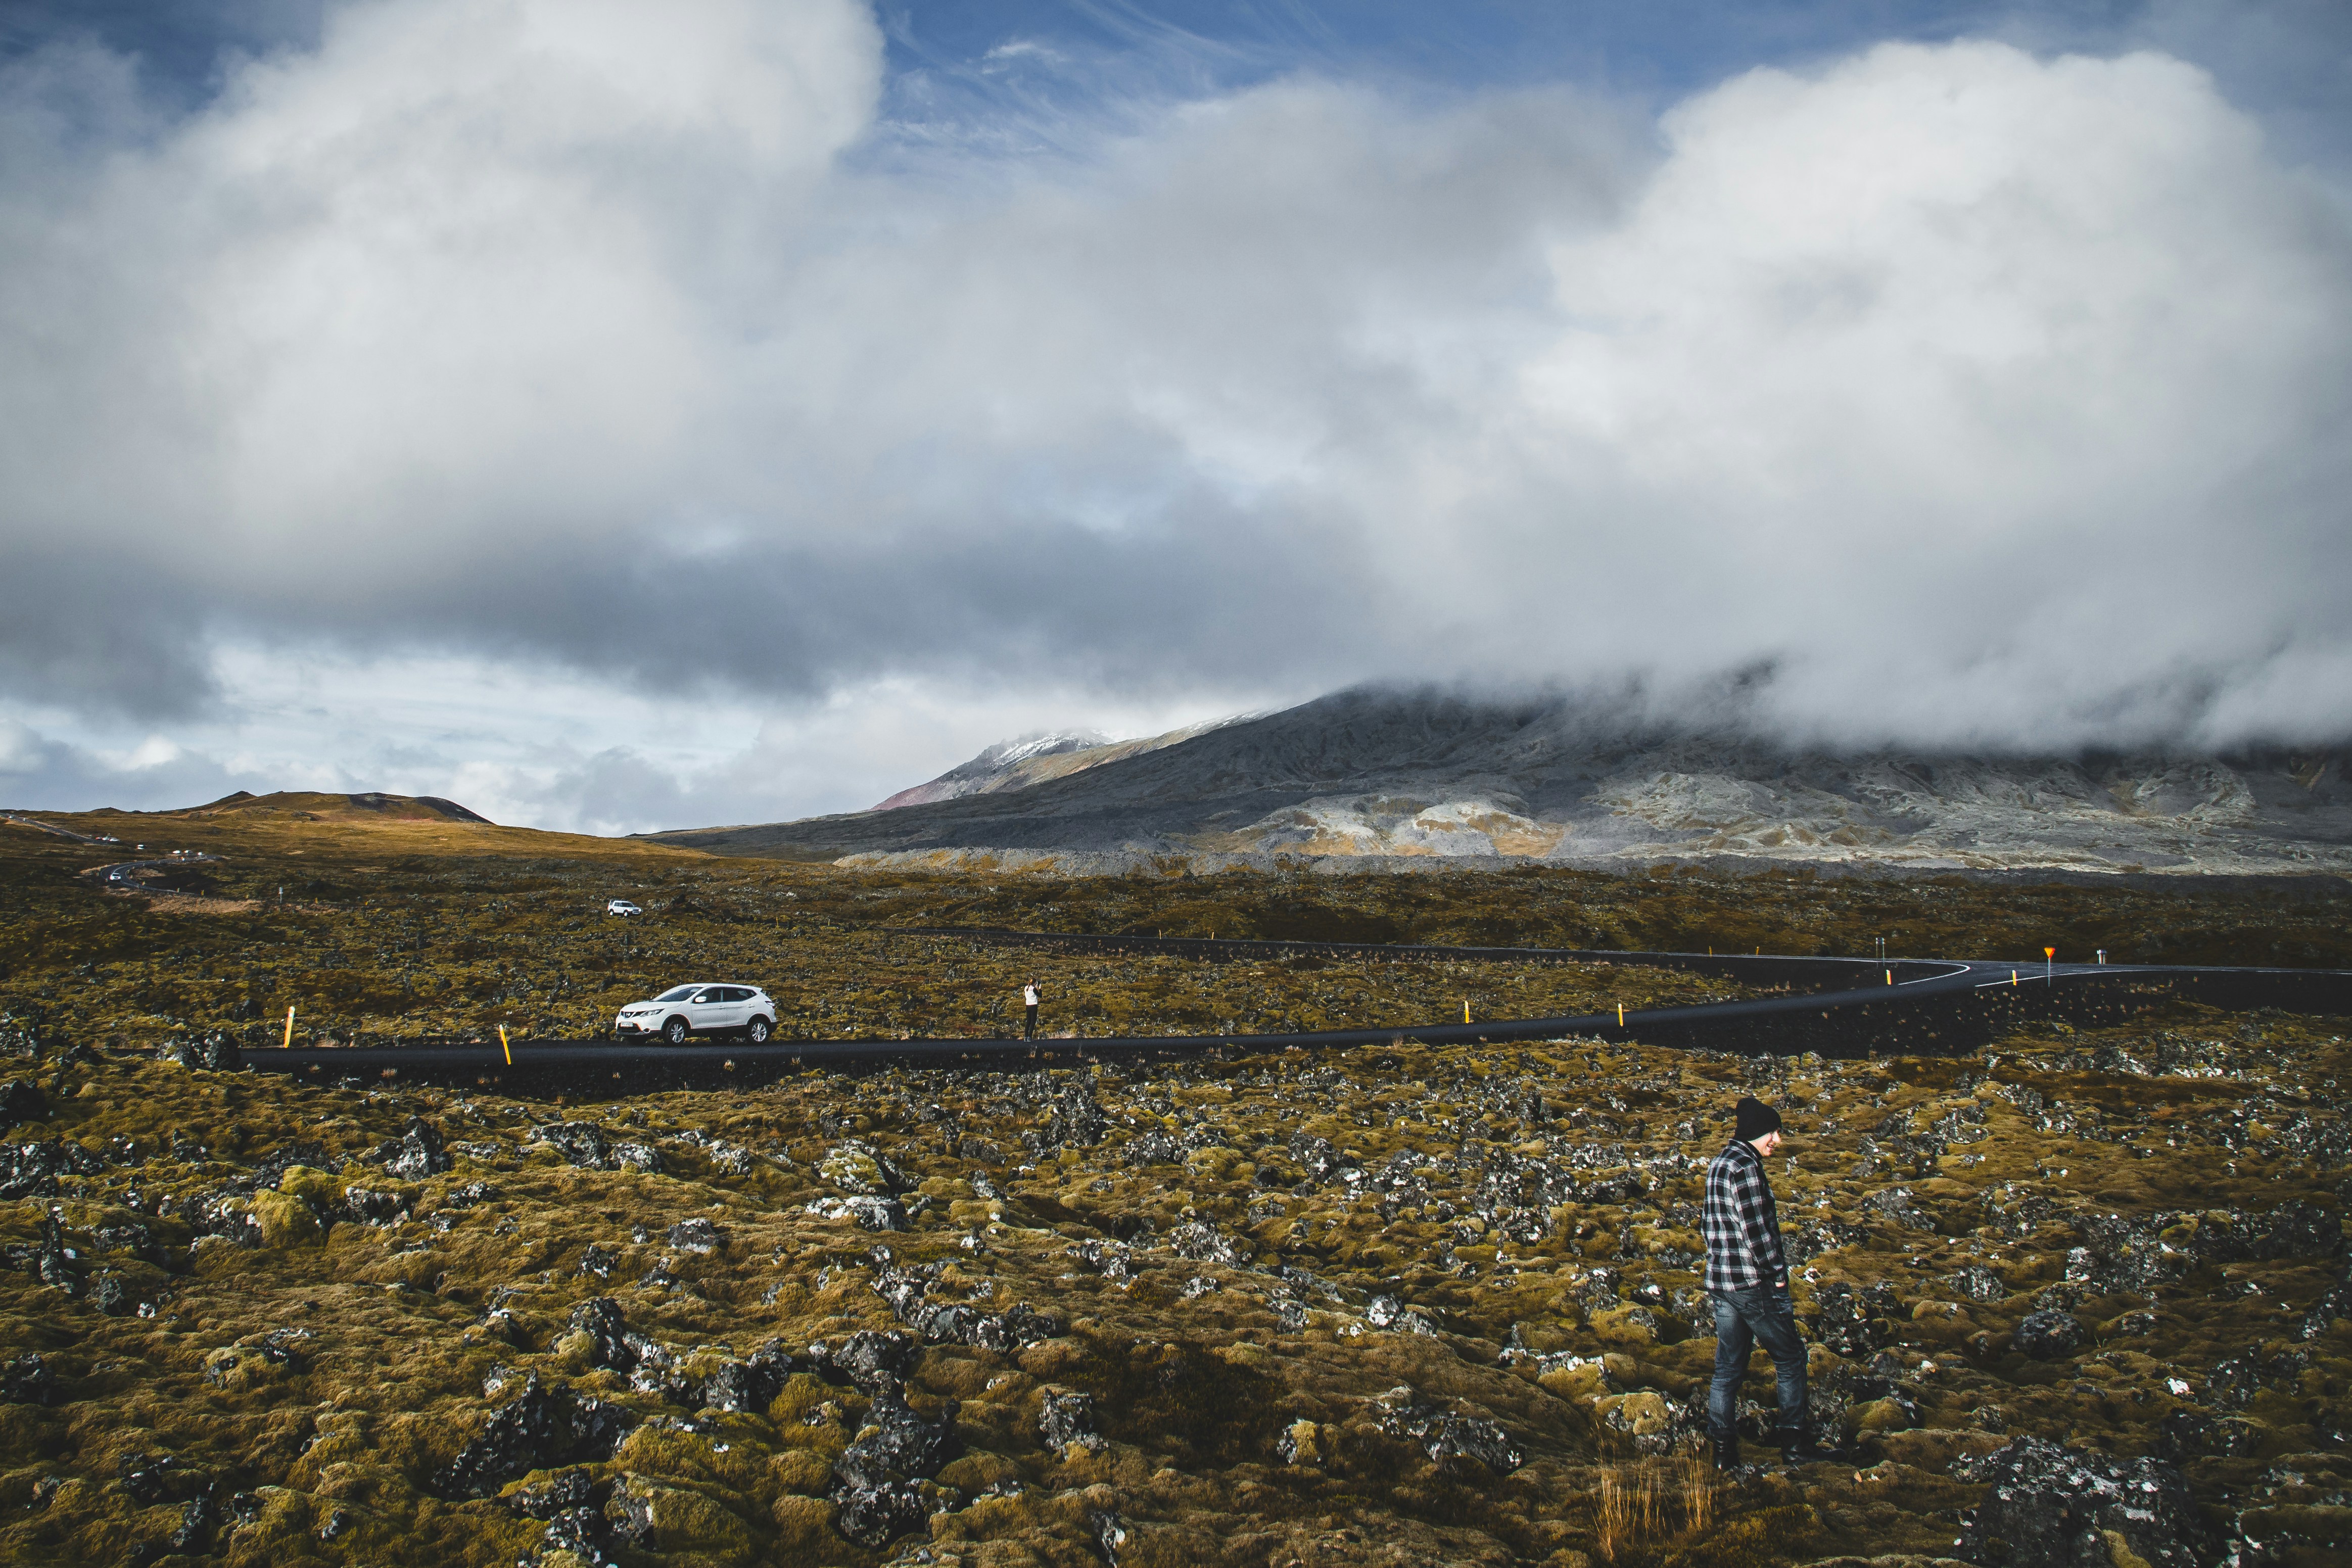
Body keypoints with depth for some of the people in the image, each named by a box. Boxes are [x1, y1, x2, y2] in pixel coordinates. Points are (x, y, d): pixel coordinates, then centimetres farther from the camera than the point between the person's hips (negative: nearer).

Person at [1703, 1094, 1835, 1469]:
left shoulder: (1718, 1165, 13)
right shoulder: (1745, 1167, -16)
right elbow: (1757, 1229, -18)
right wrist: (1777, 1276, -10)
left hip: (1720, 1282, 8)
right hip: (1752, 1283, -8)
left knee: (1728, 1367, 10)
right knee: (1790, 1358, 6)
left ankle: (1724, 1450, 10)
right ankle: (1794, 1443, 10)